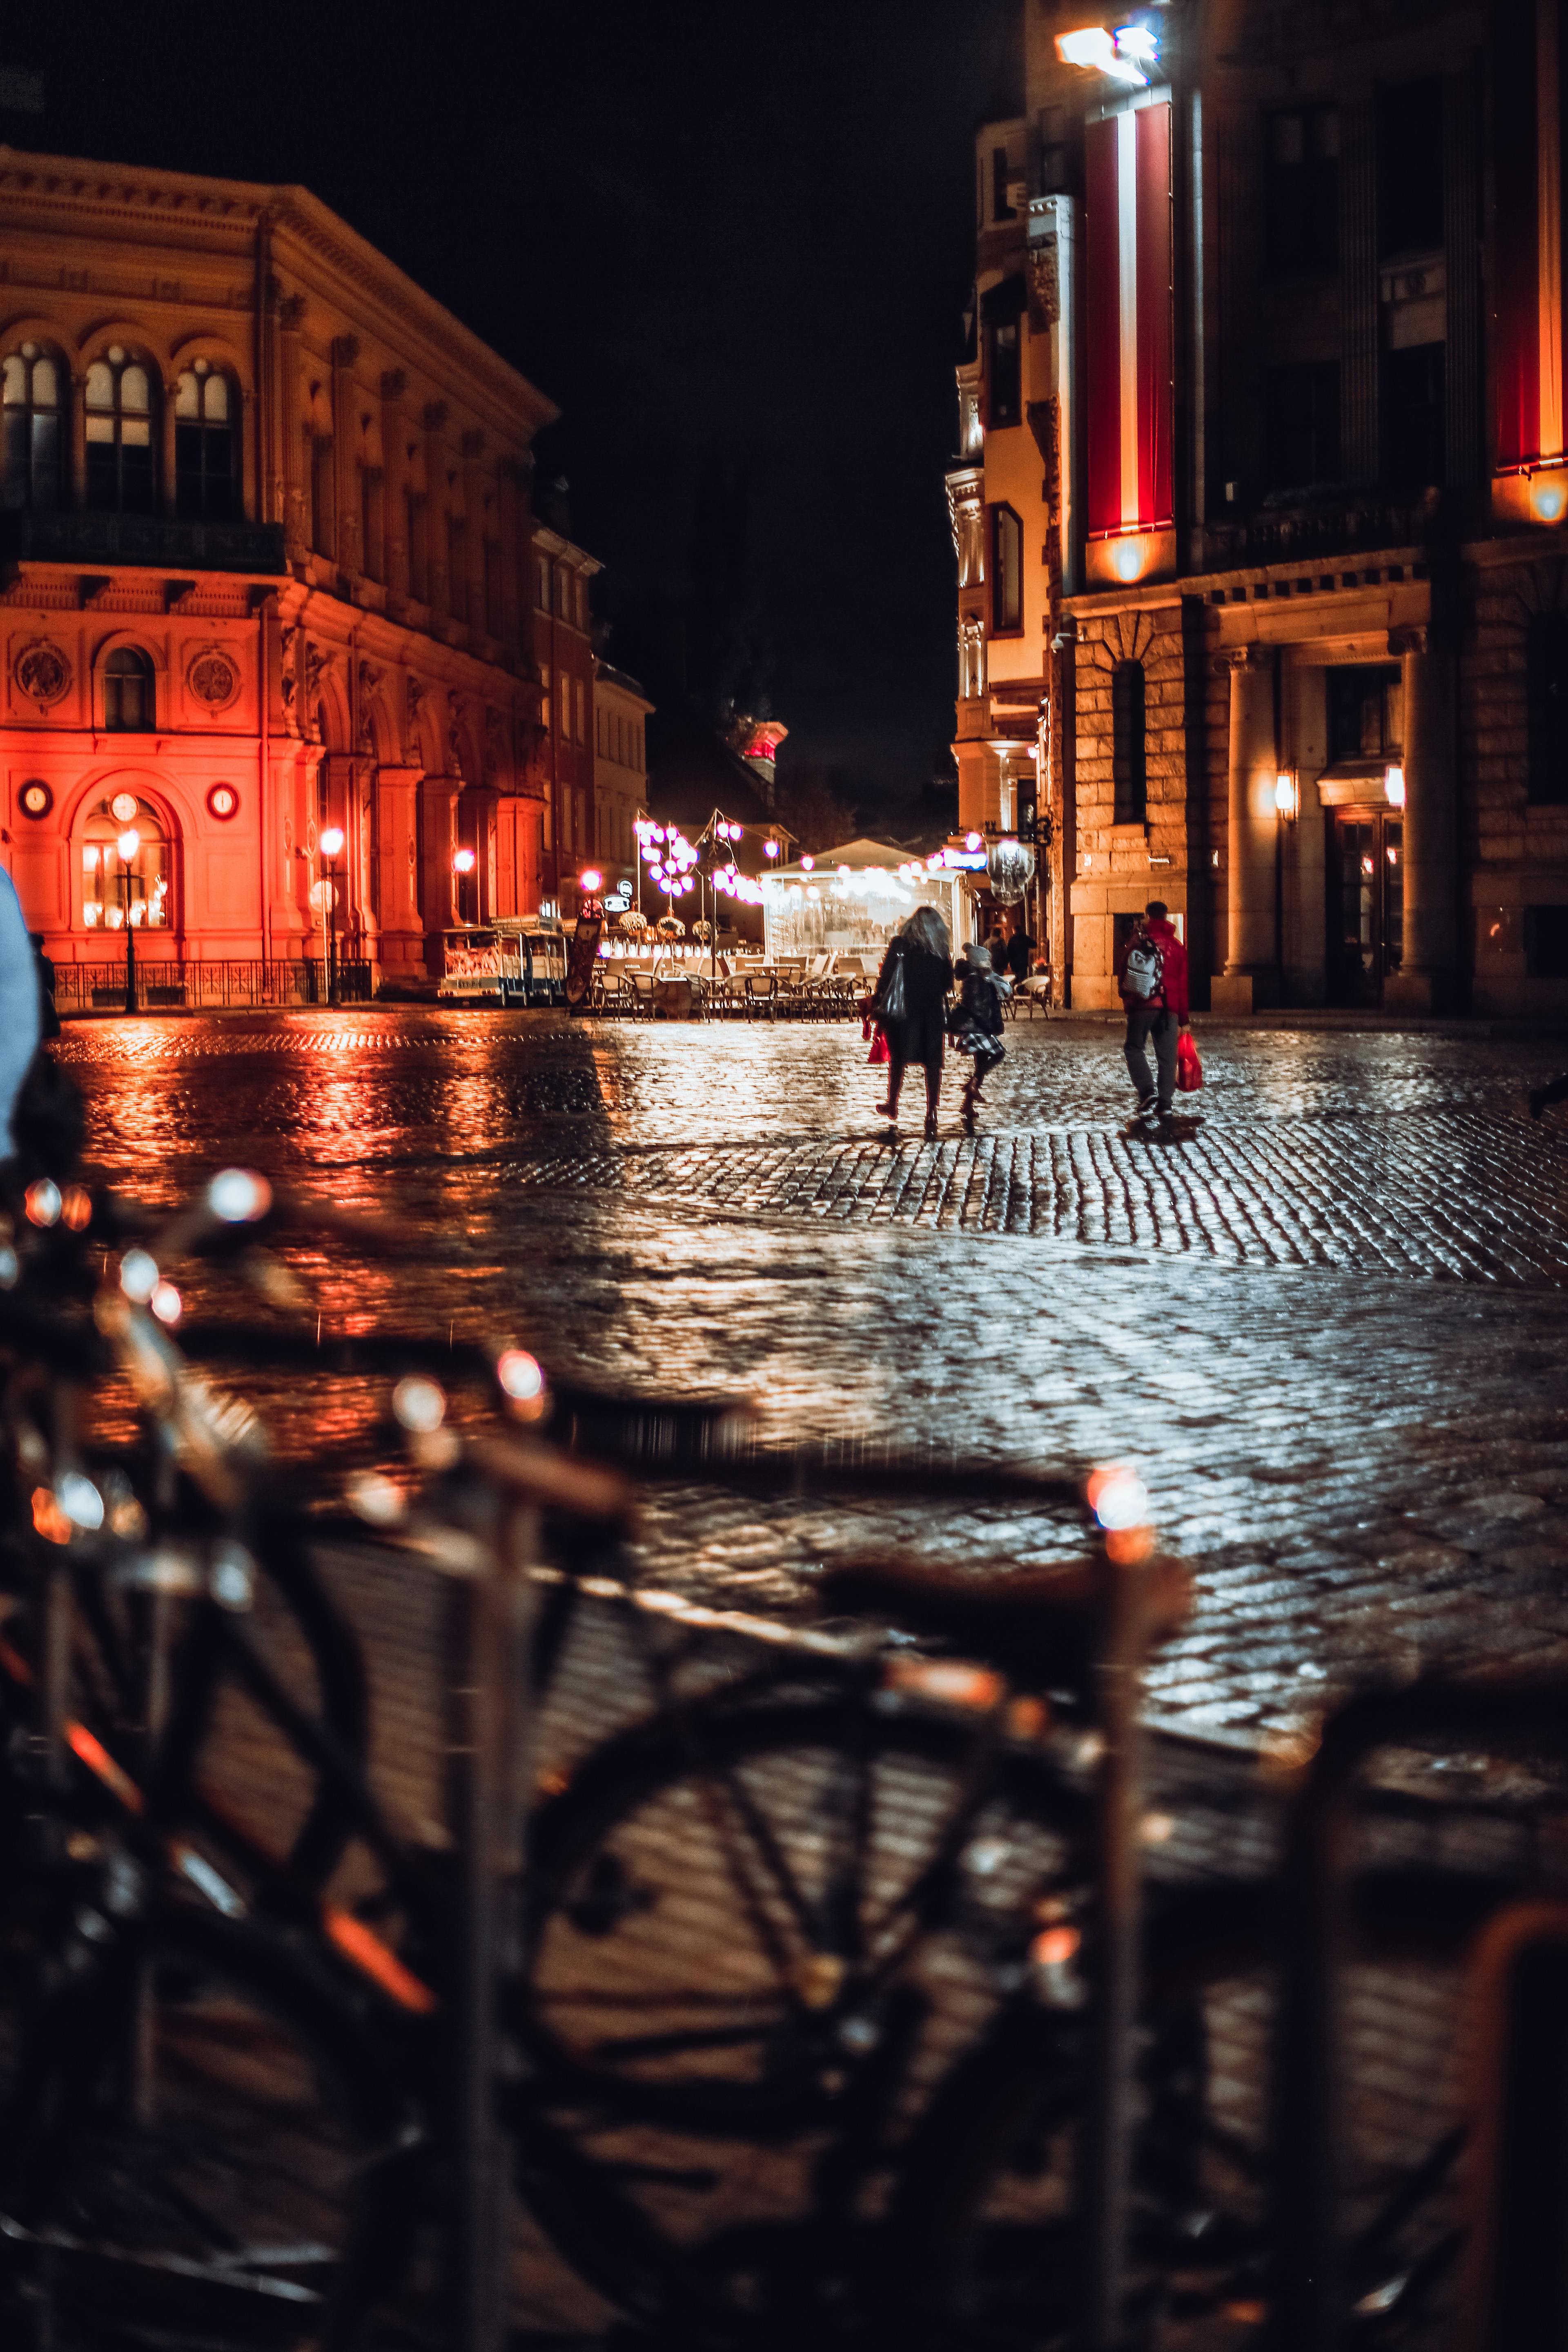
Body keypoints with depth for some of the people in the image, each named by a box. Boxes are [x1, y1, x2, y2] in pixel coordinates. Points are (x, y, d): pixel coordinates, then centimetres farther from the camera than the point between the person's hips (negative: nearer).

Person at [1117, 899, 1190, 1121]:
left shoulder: (1137, 941, 1)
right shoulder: (1176, 946, 6)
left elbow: (1123, 974, 4)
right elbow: (1183, 984, 8)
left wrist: (1127, 998, 21)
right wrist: (1184, 1019, 13)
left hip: (1140, 1006, -2)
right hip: (1168, 1008, 2)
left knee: (1134, 1048, 9)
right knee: (1167, 1056, 6)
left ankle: (1147, 1092, -11)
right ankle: (1165, 1104, 3)